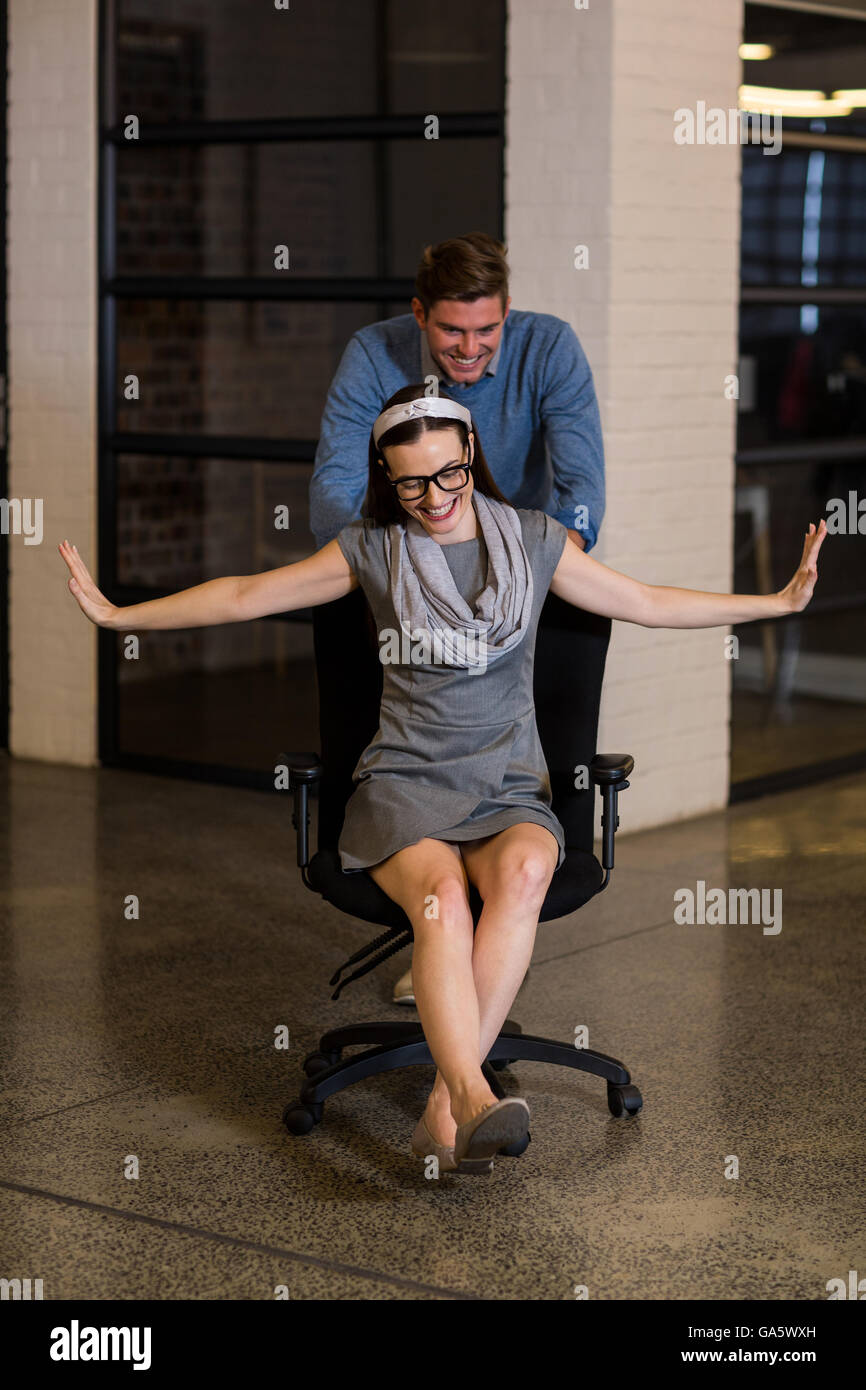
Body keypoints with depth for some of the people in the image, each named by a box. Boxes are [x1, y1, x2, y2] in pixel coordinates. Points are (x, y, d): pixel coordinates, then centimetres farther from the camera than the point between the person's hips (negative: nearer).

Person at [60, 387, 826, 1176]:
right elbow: (246, 596, 12)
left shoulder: (534, 542, 10)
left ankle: (446, 1108, -38)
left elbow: (648, 604, 15)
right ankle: (474, 1102, -51)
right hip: (405, 783, -1)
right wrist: (118, 615, 10)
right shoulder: (372, 550, 8)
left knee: (524, 871, -36)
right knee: (441, 895, -35)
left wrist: (781, 601, 11)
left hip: (507, 784, 1)